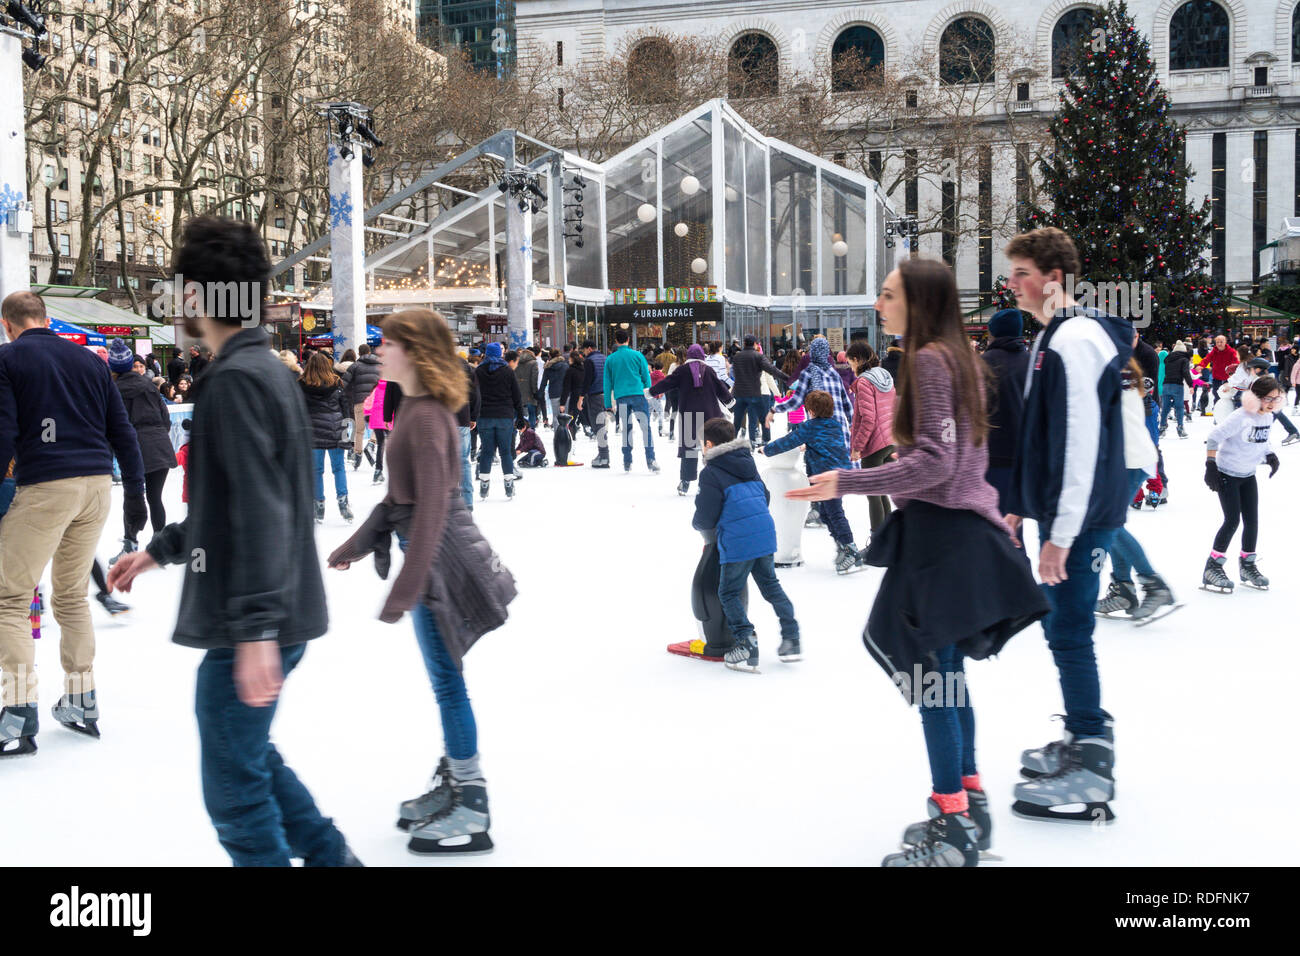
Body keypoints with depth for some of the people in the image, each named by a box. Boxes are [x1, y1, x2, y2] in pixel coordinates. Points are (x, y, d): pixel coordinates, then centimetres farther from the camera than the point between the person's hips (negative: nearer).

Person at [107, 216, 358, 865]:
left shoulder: (235, 379, -17)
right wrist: (160, 550, 30)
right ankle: (329, 856, 28)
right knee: (248, 754, 23)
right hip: (276, 614, 10)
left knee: (235, 788, 1)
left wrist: (254, 627, -27)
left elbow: (259, 510, -25)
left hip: (250, 625, -10)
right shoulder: (265, 368, 13)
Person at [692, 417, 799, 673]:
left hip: (737, 543, -7)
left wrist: (696, 523, 11)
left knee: (728, 593, 6)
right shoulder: (748, 465, 15)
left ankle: (747, 644, 0)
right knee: (771, 585, 19)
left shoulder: (711, 473, -9)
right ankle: (791, 639, 20)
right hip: (765, 536, 7)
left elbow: (705, 519, -11)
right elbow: (765, 497, 23)